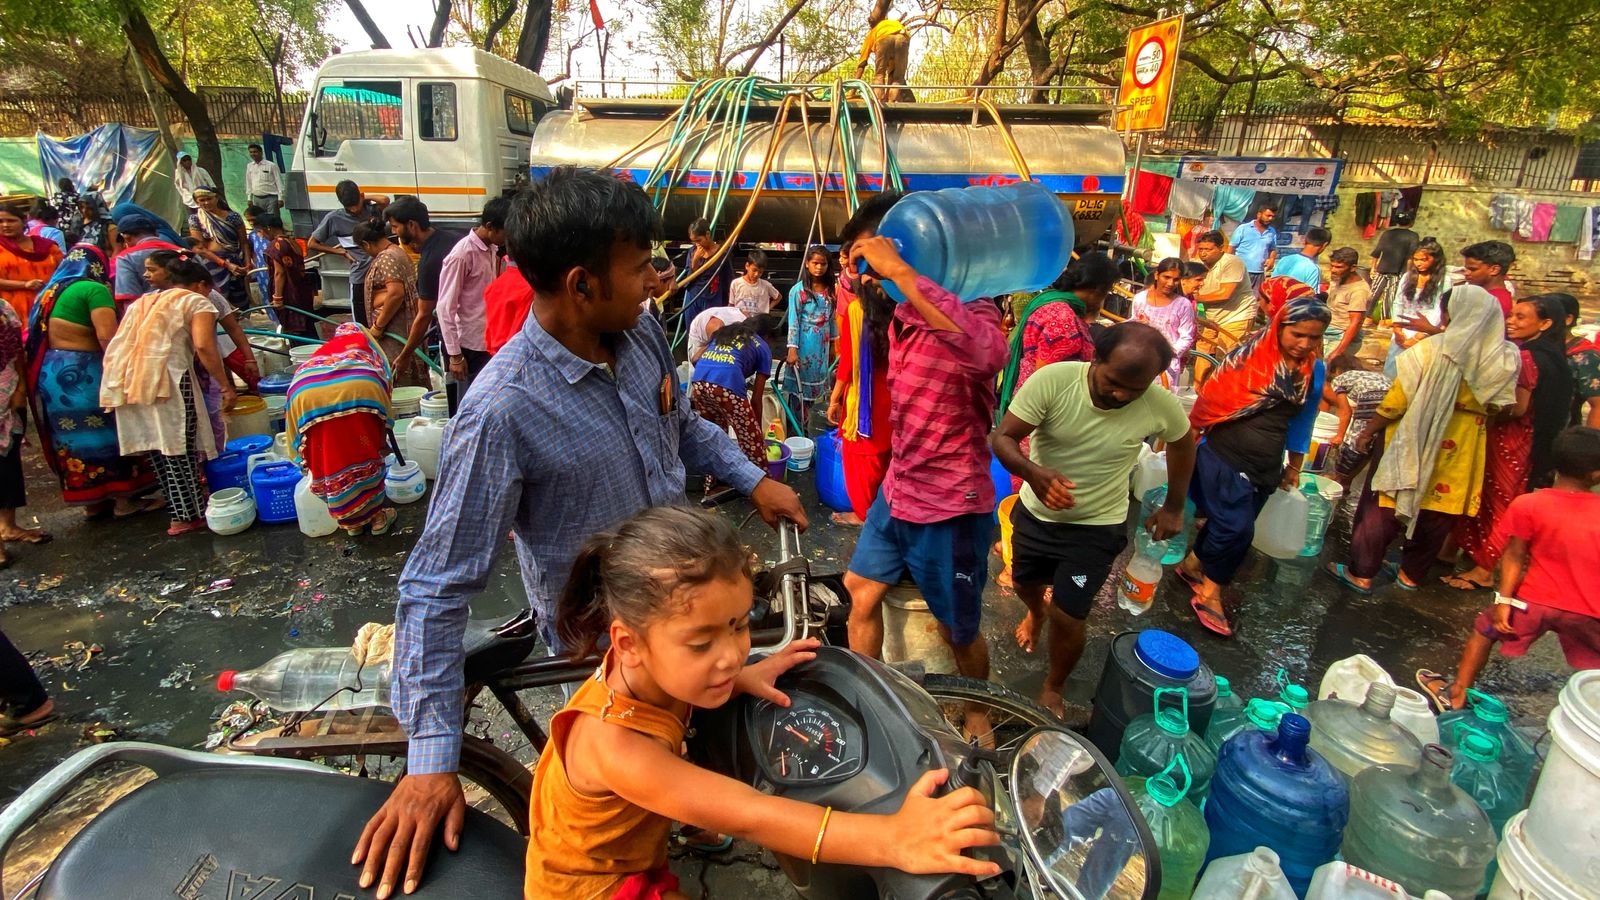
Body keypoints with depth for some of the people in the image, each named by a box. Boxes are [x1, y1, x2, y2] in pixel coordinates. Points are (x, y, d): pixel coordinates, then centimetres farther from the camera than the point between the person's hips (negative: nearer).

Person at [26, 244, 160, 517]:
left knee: (74, 436, 13)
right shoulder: (93, 289, -9)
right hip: (82, 373, -8)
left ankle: (93, 501, 21)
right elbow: (107, 336, -20)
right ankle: (124, 499, 8)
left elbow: (38, 336, 17)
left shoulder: (50, 291, 15)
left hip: (50, 372, 8)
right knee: (107, 432, 2)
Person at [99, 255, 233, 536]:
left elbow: (117, 344, 18)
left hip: (128, 381, 6)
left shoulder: (142, 302, 27)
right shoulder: (197, 302, 7)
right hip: (167, 378, -6)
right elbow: (203, 346, -10)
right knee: (180, 448, -1)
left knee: (158, 449, 11)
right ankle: (192, 514, 3)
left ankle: (180, 513, 17)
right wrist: (226, 386, -10)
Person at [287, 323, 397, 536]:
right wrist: (383, 438, 36)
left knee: (327, 461, 18)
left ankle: (352, 521, 29)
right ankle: (376, 516, 28)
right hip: (356, 389, -2)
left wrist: (305, 457, 44)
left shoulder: (319, 353, 43)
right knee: (366, 456, 17)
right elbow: (383, 385, 28)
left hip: (306, 394, 2)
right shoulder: (365, 344, 39)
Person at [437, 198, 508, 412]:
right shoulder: (462, 254, -17)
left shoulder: (492, 249, 7)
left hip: (488, 342, 8)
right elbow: (446, 307, -15)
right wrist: (454, 354, -16)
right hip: (469, 346, -8)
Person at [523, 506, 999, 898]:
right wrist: (890, 839, -58)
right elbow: (749, 816, -48)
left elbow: (690, 691, 3)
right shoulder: (613, 745, -40)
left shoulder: (644, 669, -21)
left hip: (628, 845, 7)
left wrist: (742, 678, -18)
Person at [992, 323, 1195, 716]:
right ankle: (1036, 613, 64)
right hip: (1035, 512, 2)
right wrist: (1033, 472, -46)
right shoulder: (1052, 380, -28)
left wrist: (1174, 507, 6)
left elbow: (1183, 443, 2)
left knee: (1067, 617, -6)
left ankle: (1052, 690, 25)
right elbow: (1002, 437, -26)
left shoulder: (1163, 406, -21)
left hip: (1097, 526, -1)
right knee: (1025, 584, 24)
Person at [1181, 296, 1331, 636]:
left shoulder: (1314, 371, 2)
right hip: (1224, 457, -5)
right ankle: (1209, 594, 10)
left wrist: (1294, 468, 20)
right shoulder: (1250, 354, -12)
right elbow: (1212, 397, -7)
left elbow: (1302, 420, 14)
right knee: (1237, 528, -10)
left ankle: (1193, 564, 36)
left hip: (1266, 469, 5)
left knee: (1230, 524, 14)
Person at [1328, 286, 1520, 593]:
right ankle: (1411, 575, 31)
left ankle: (1361, 574, 12)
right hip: (1462, 447, 4)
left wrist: (1369, 430, -5)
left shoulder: (1433, 349, -18)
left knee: (1383, 505, 6)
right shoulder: (1507, 359, -4)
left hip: (1414, 439, -4)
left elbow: (1398, 398, -16)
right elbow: (1500, 406, 5)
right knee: (1437, 511, 17)